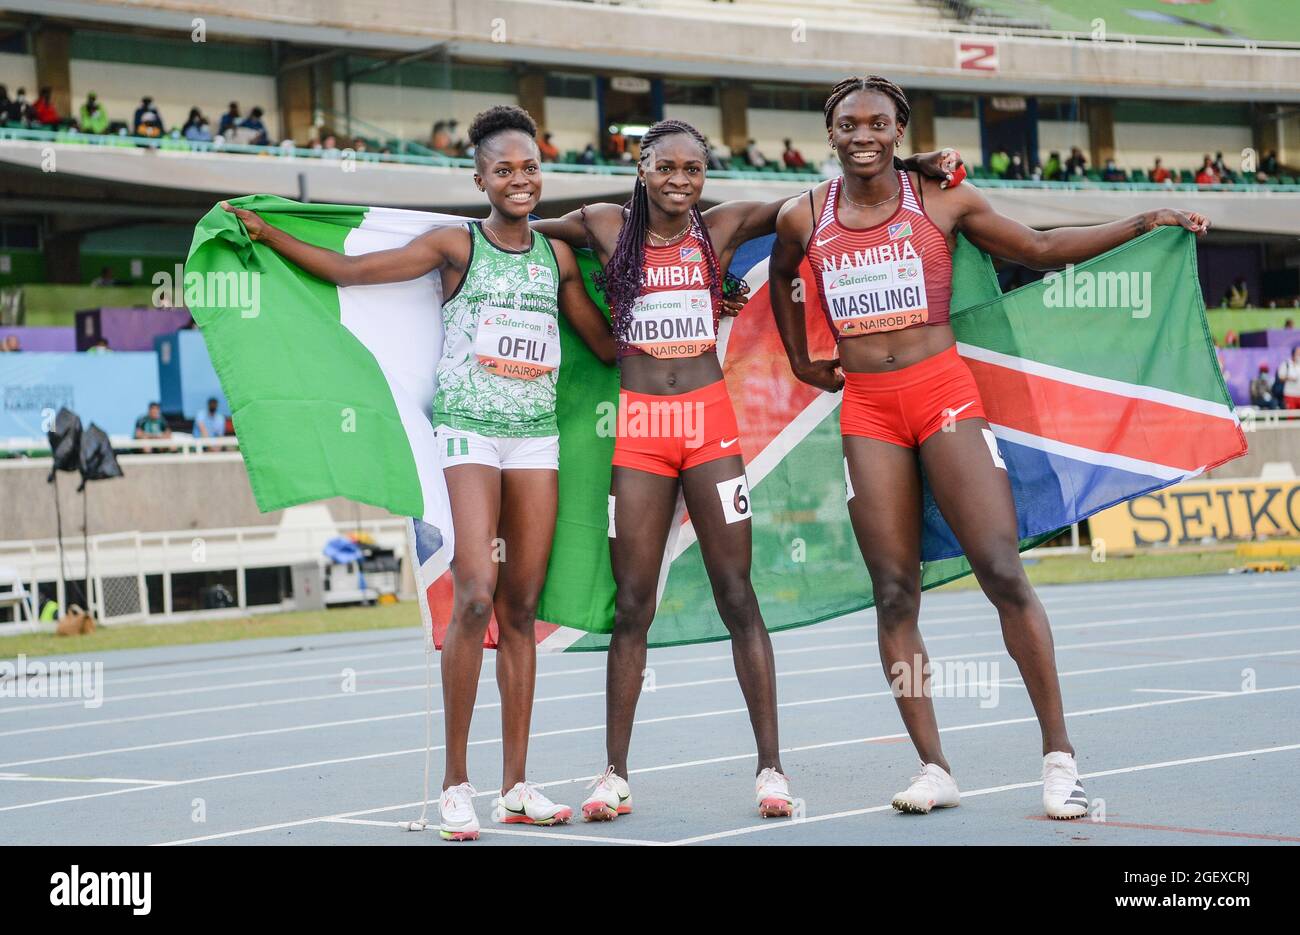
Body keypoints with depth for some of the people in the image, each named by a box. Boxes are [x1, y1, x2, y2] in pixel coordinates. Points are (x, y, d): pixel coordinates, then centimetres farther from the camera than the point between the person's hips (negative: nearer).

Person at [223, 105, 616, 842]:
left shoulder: (558, 255, 13)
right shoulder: (457, 246, 1)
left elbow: (608, 344, 20)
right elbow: (349, 270, 1)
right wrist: (268, 235, -2)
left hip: (537, 436, 4)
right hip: (470, 431, -4)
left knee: (521, 608, 4)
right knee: (476, 595, -15)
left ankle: (517, 785, 9)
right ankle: (456, 784, -7)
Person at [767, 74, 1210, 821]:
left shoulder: (942, 200, 1)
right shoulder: (805, 219, 6)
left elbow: (1041, 249, 9)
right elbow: (780, 276, 28)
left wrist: (1144, 223, 3)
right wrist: (799, 360, 26)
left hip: (943, 393, -2)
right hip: (866, 410, 2)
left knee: (1003, 571, -12)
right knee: (895, 594, -1)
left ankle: (1060, 756, -7)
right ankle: (934, 769, 3)